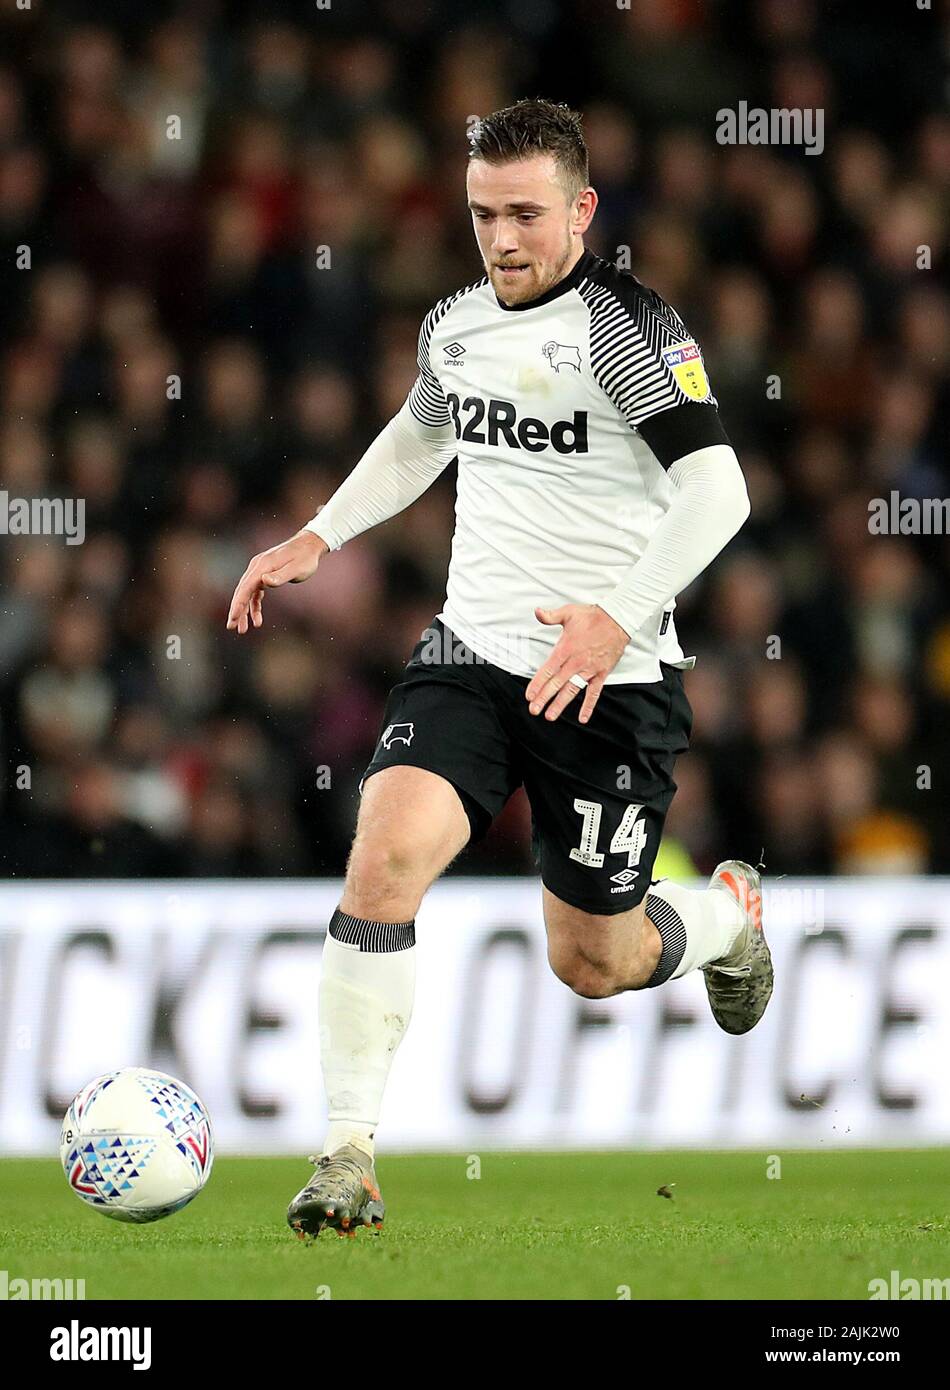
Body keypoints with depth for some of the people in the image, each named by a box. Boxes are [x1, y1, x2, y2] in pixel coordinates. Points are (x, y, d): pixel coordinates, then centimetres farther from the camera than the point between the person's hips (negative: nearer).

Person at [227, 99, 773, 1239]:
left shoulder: (626, 323, -13)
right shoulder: (454, 324, 8)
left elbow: (717, 488, -23)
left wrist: (620, 618, -35)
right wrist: (319, 537, 19)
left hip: (612, 681, -4)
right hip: (470, 654, 4)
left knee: (590, 966, 8)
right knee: (386, 853, -23)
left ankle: (730, 914, 44)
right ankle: (349, 1152, -18)